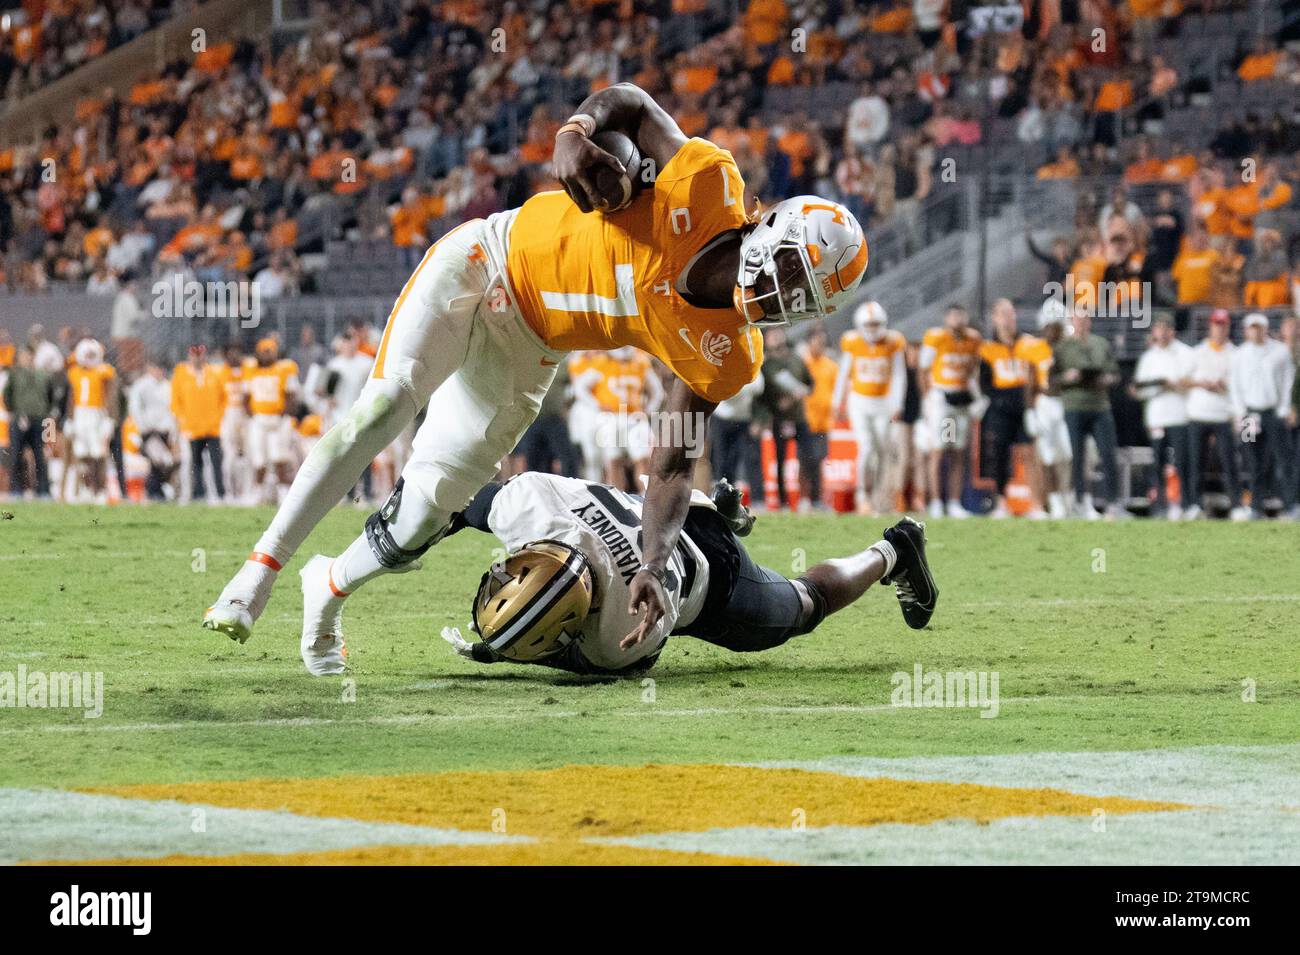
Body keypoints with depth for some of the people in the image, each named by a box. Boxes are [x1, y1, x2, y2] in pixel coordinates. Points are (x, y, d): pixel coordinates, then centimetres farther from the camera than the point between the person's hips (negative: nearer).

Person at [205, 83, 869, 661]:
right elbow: (627, 102, -9)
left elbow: (672, 467, -10)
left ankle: (330, 591, 21)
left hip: (523, 351, 3)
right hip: (484, 263, -3)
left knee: (427, 510, -8)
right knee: (385, 406, -23)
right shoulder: (708, 183, -23)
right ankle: (261, 569, -12)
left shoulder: (720, 357, -14)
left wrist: (655, 566, -25)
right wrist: (573, 140, -31)